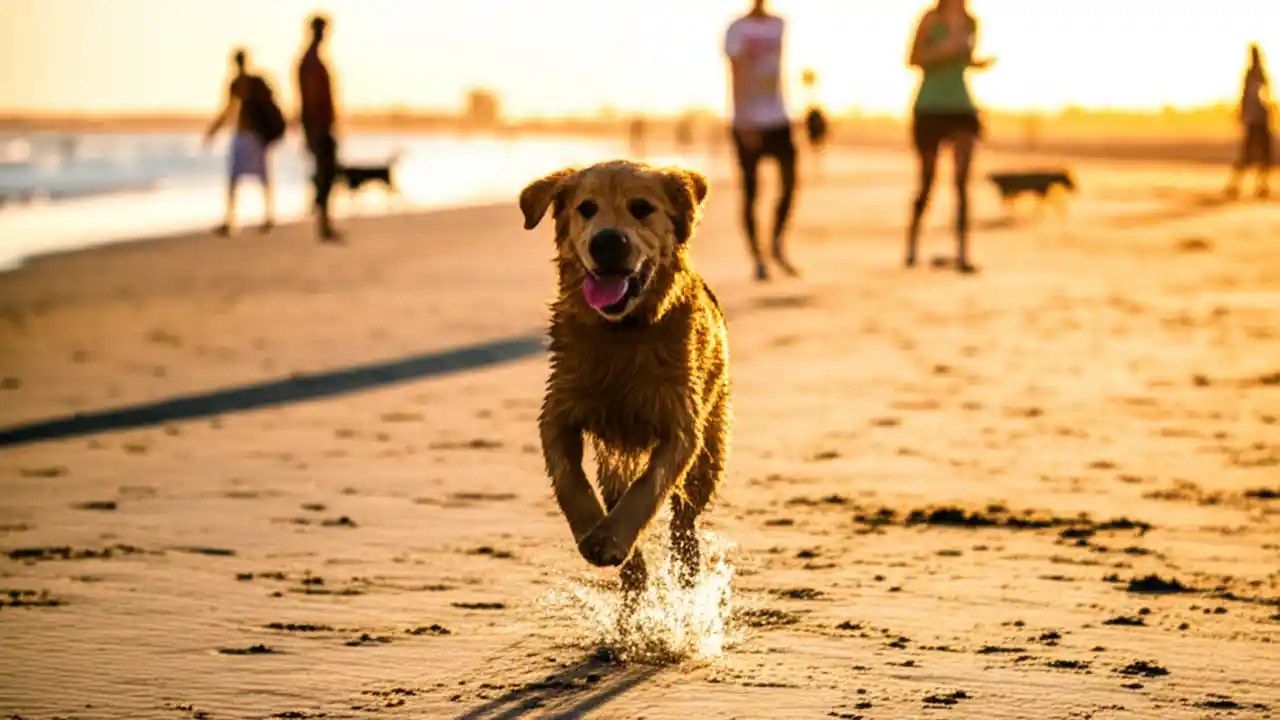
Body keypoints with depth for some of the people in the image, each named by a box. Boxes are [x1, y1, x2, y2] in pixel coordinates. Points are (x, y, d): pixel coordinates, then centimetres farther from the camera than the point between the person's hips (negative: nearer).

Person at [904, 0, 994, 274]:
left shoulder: (971, 23, 8)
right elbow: (914, 59, -9)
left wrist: (979, 63, 2)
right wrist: (942, 50, -24)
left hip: (961, 109, 3)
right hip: (930, 108, -3)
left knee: (962, 182, -8)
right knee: (927, 182, 6)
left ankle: (962, 254, -12)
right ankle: (912, 240, 30)